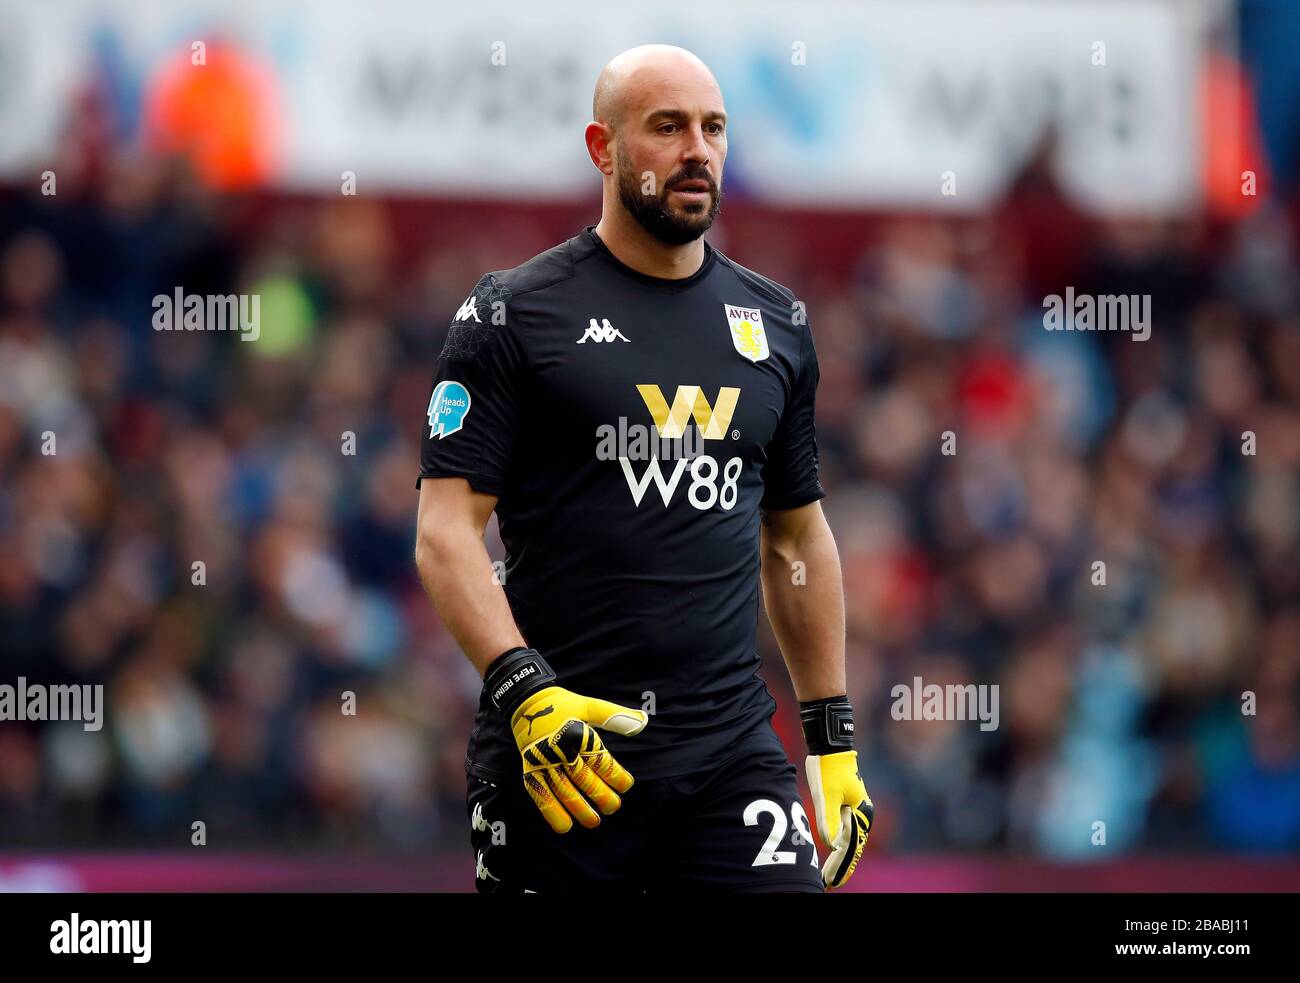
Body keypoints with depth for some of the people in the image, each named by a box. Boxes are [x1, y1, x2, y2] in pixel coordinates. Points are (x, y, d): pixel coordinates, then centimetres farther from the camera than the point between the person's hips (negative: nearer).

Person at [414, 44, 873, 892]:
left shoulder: (775, 325, 14)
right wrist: (523, 691, -21)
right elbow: (446, 530, -7)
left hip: (733, 752, 3)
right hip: (559, 747, -3)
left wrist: (835, 740, 17)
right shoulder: (515, 314, -1)